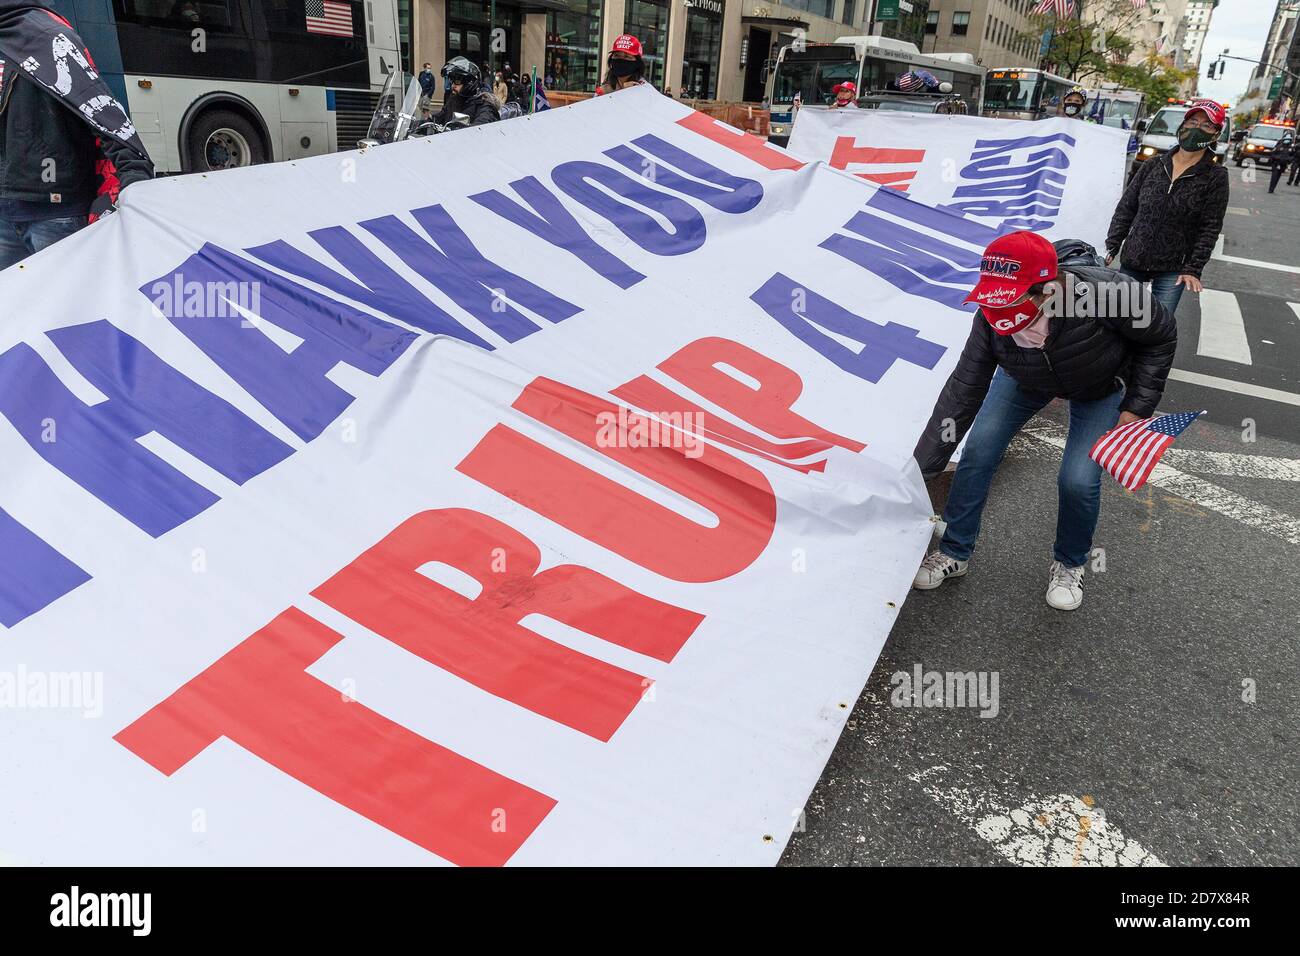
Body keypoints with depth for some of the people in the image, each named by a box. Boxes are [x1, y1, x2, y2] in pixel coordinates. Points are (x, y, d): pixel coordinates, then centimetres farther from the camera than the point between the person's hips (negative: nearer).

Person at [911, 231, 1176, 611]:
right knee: (978, 451, -8)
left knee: (1078, 480, -13)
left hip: (1100, 387, -2)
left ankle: (1070, 565, 18)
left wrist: (1137, 406, -20)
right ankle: (954, 554, 12)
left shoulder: (1107, 295, -43)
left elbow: (1161, 337, -20)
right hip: (1028, 378, 2)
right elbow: (961, 395, -29)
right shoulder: (990, 319, -35)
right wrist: (920, 471, -30)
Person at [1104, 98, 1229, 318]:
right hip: (1132, 261, 2)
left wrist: (1193, 269, -11)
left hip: (1172, 271, -2)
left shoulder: (1215, 177, -2)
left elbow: (1210, 228, -4)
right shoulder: (1153, 165, 5)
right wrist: (1111, 248, 0)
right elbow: (1126, 208, 8)